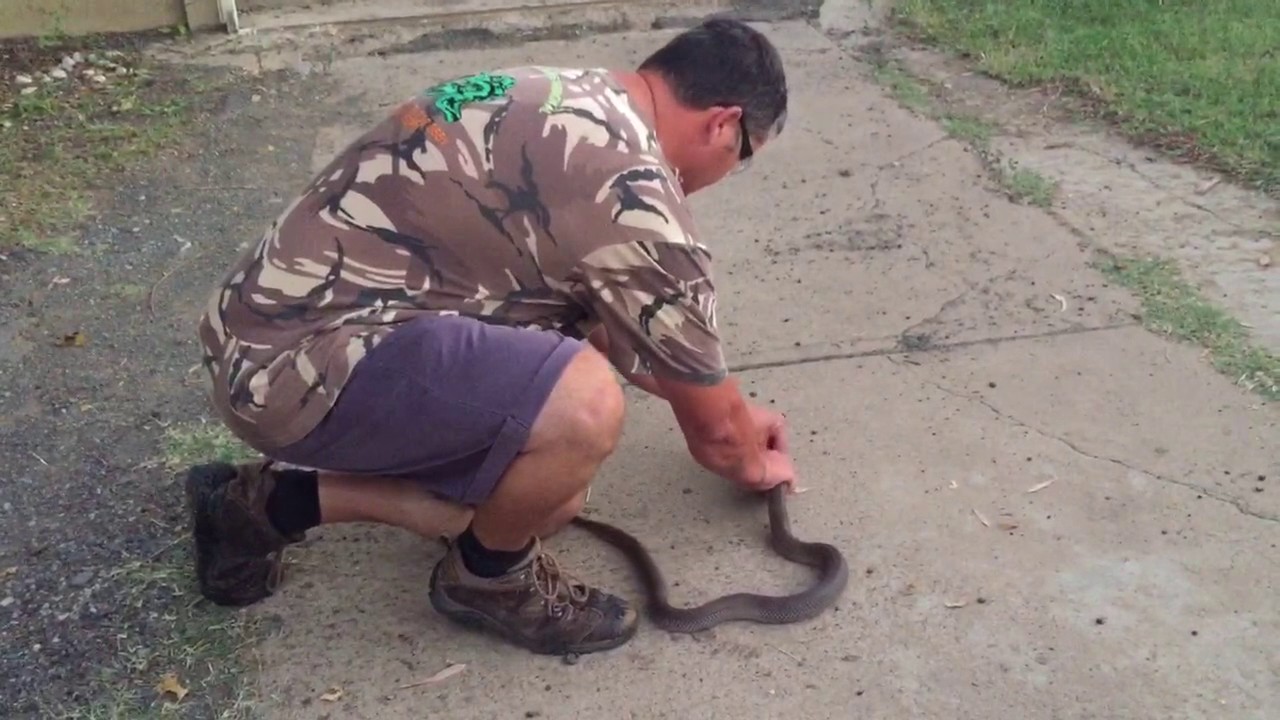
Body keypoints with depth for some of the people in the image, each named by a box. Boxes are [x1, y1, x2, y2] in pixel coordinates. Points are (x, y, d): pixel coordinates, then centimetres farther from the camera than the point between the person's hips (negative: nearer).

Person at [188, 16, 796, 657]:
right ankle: (491, 578, 5)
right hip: (299, 363, -10)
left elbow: (599, 321, 26)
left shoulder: (564, 99, 12)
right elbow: (712, 428, -2)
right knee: (585, 406, -27)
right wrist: (753, 463, 21)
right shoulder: (633, 194, -17)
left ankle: (272, 503, 21)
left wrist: (737, 412, 34)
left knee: (546, 491, 12)